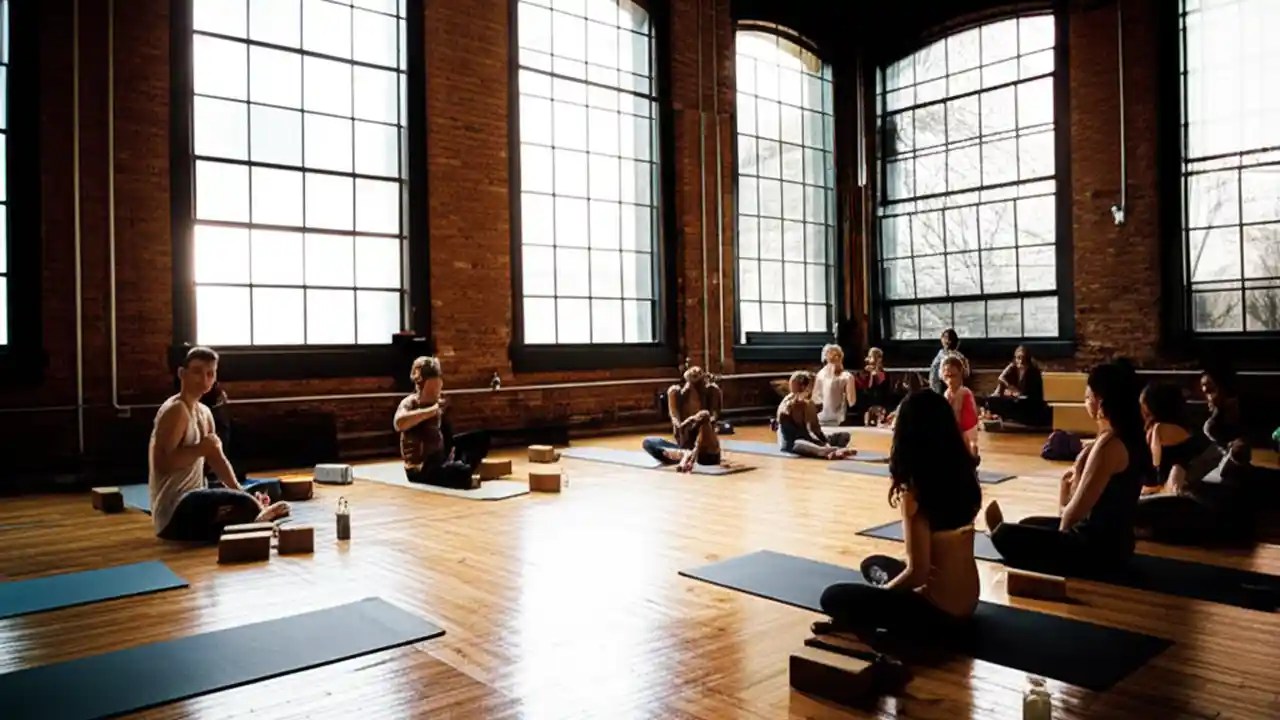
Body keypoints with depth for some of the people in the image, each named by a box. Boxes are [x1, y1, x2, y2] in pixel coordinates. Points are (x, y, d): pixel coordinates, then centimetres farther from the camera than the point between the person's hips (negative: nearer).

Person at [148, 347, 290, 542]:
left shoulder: (204, 413, 13)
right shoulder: (176, 410, -16)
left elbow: (218, 460, 13)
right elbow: (162, 464, -26)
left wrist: (242, 493, 3)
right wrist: (200, 449, -20)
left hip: (190, 503, 10)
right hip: (173, 512, -10)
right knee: (246, 505, -26)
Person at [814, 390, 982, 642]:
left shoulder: (914, 491, -23)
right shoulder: (964, 474, -2)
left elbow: (918, 572, -21)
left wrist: (880, 590, -6)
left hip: (937, 613, -7)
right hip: (967, 602, 7)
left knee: (833, 597, 1)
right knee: (872, 564, 26)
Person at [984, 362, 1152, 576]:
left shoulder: (1110, 445, -25)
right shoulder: (1130, 437, 6)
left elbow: (1077, 510, -21)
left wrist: (1062, 531, -4)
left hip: (1099, 547, -10)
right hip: (1113, 541, 10)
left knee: (1005, 535, -3)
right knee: (1029, 525, 26)